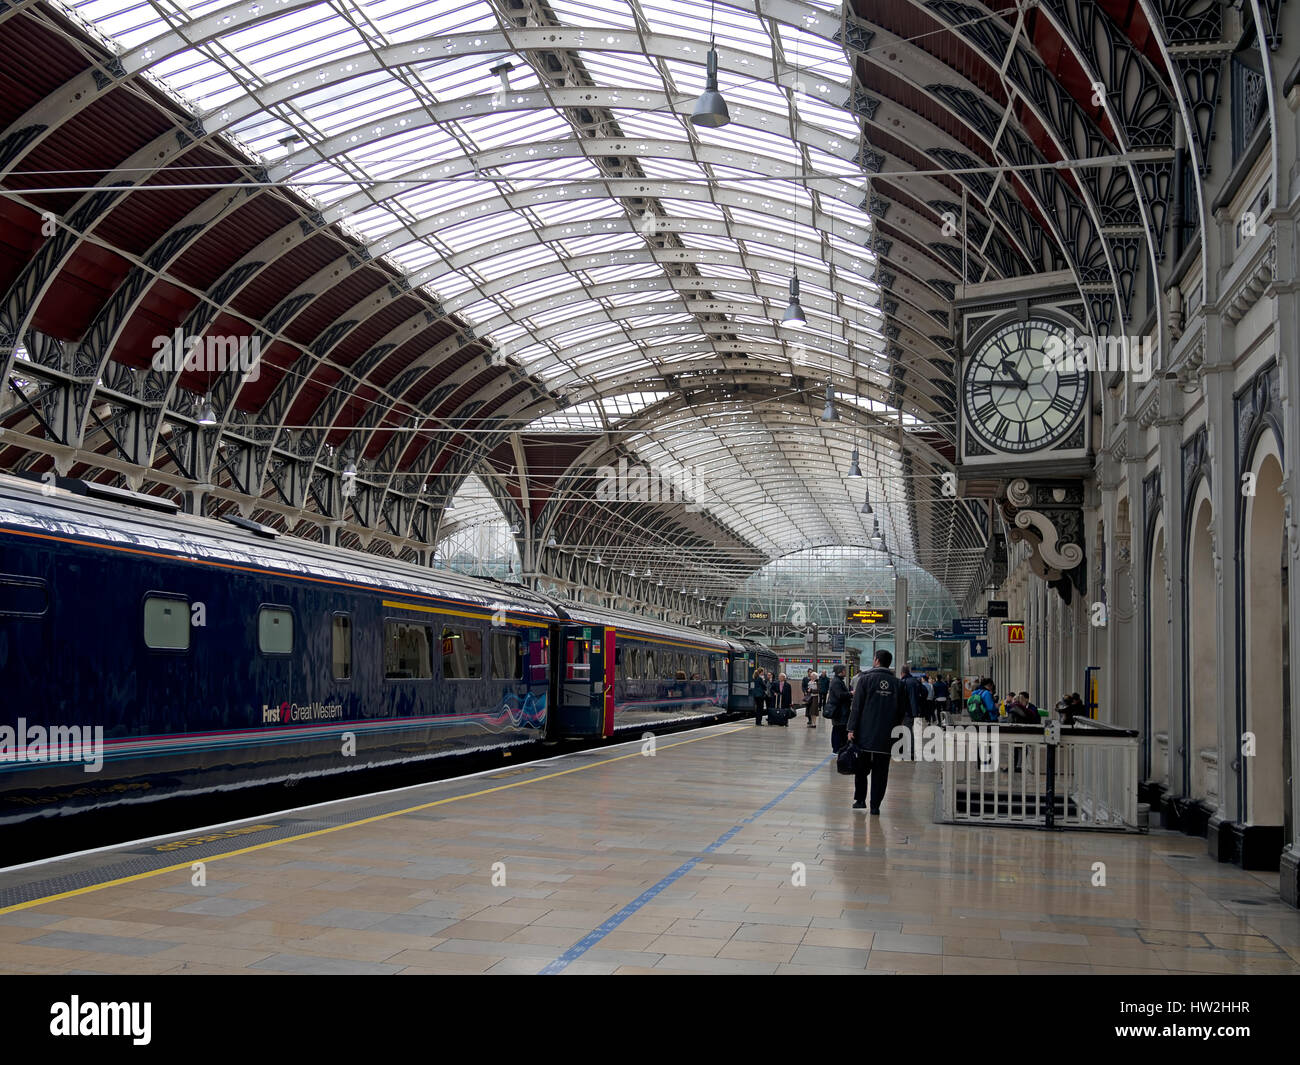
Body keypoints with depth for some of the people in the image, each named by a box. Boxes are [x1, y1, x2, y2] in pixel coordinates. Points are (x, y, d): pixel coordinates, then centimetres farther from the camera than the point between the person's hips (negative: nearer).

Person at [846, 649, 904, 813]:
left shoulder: (866, 679, -4)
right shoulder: (897, 683, 4)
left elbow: (857, 706, -6)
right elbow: (902, 710, 8)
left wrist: (851, 729, -4)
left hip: (865, 734, -2)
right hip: (886, 736, 2)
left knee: (861, 769, 12)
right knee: (880, 772, 5)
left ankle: (860, 800, 14)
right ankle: (875, 805, 3)